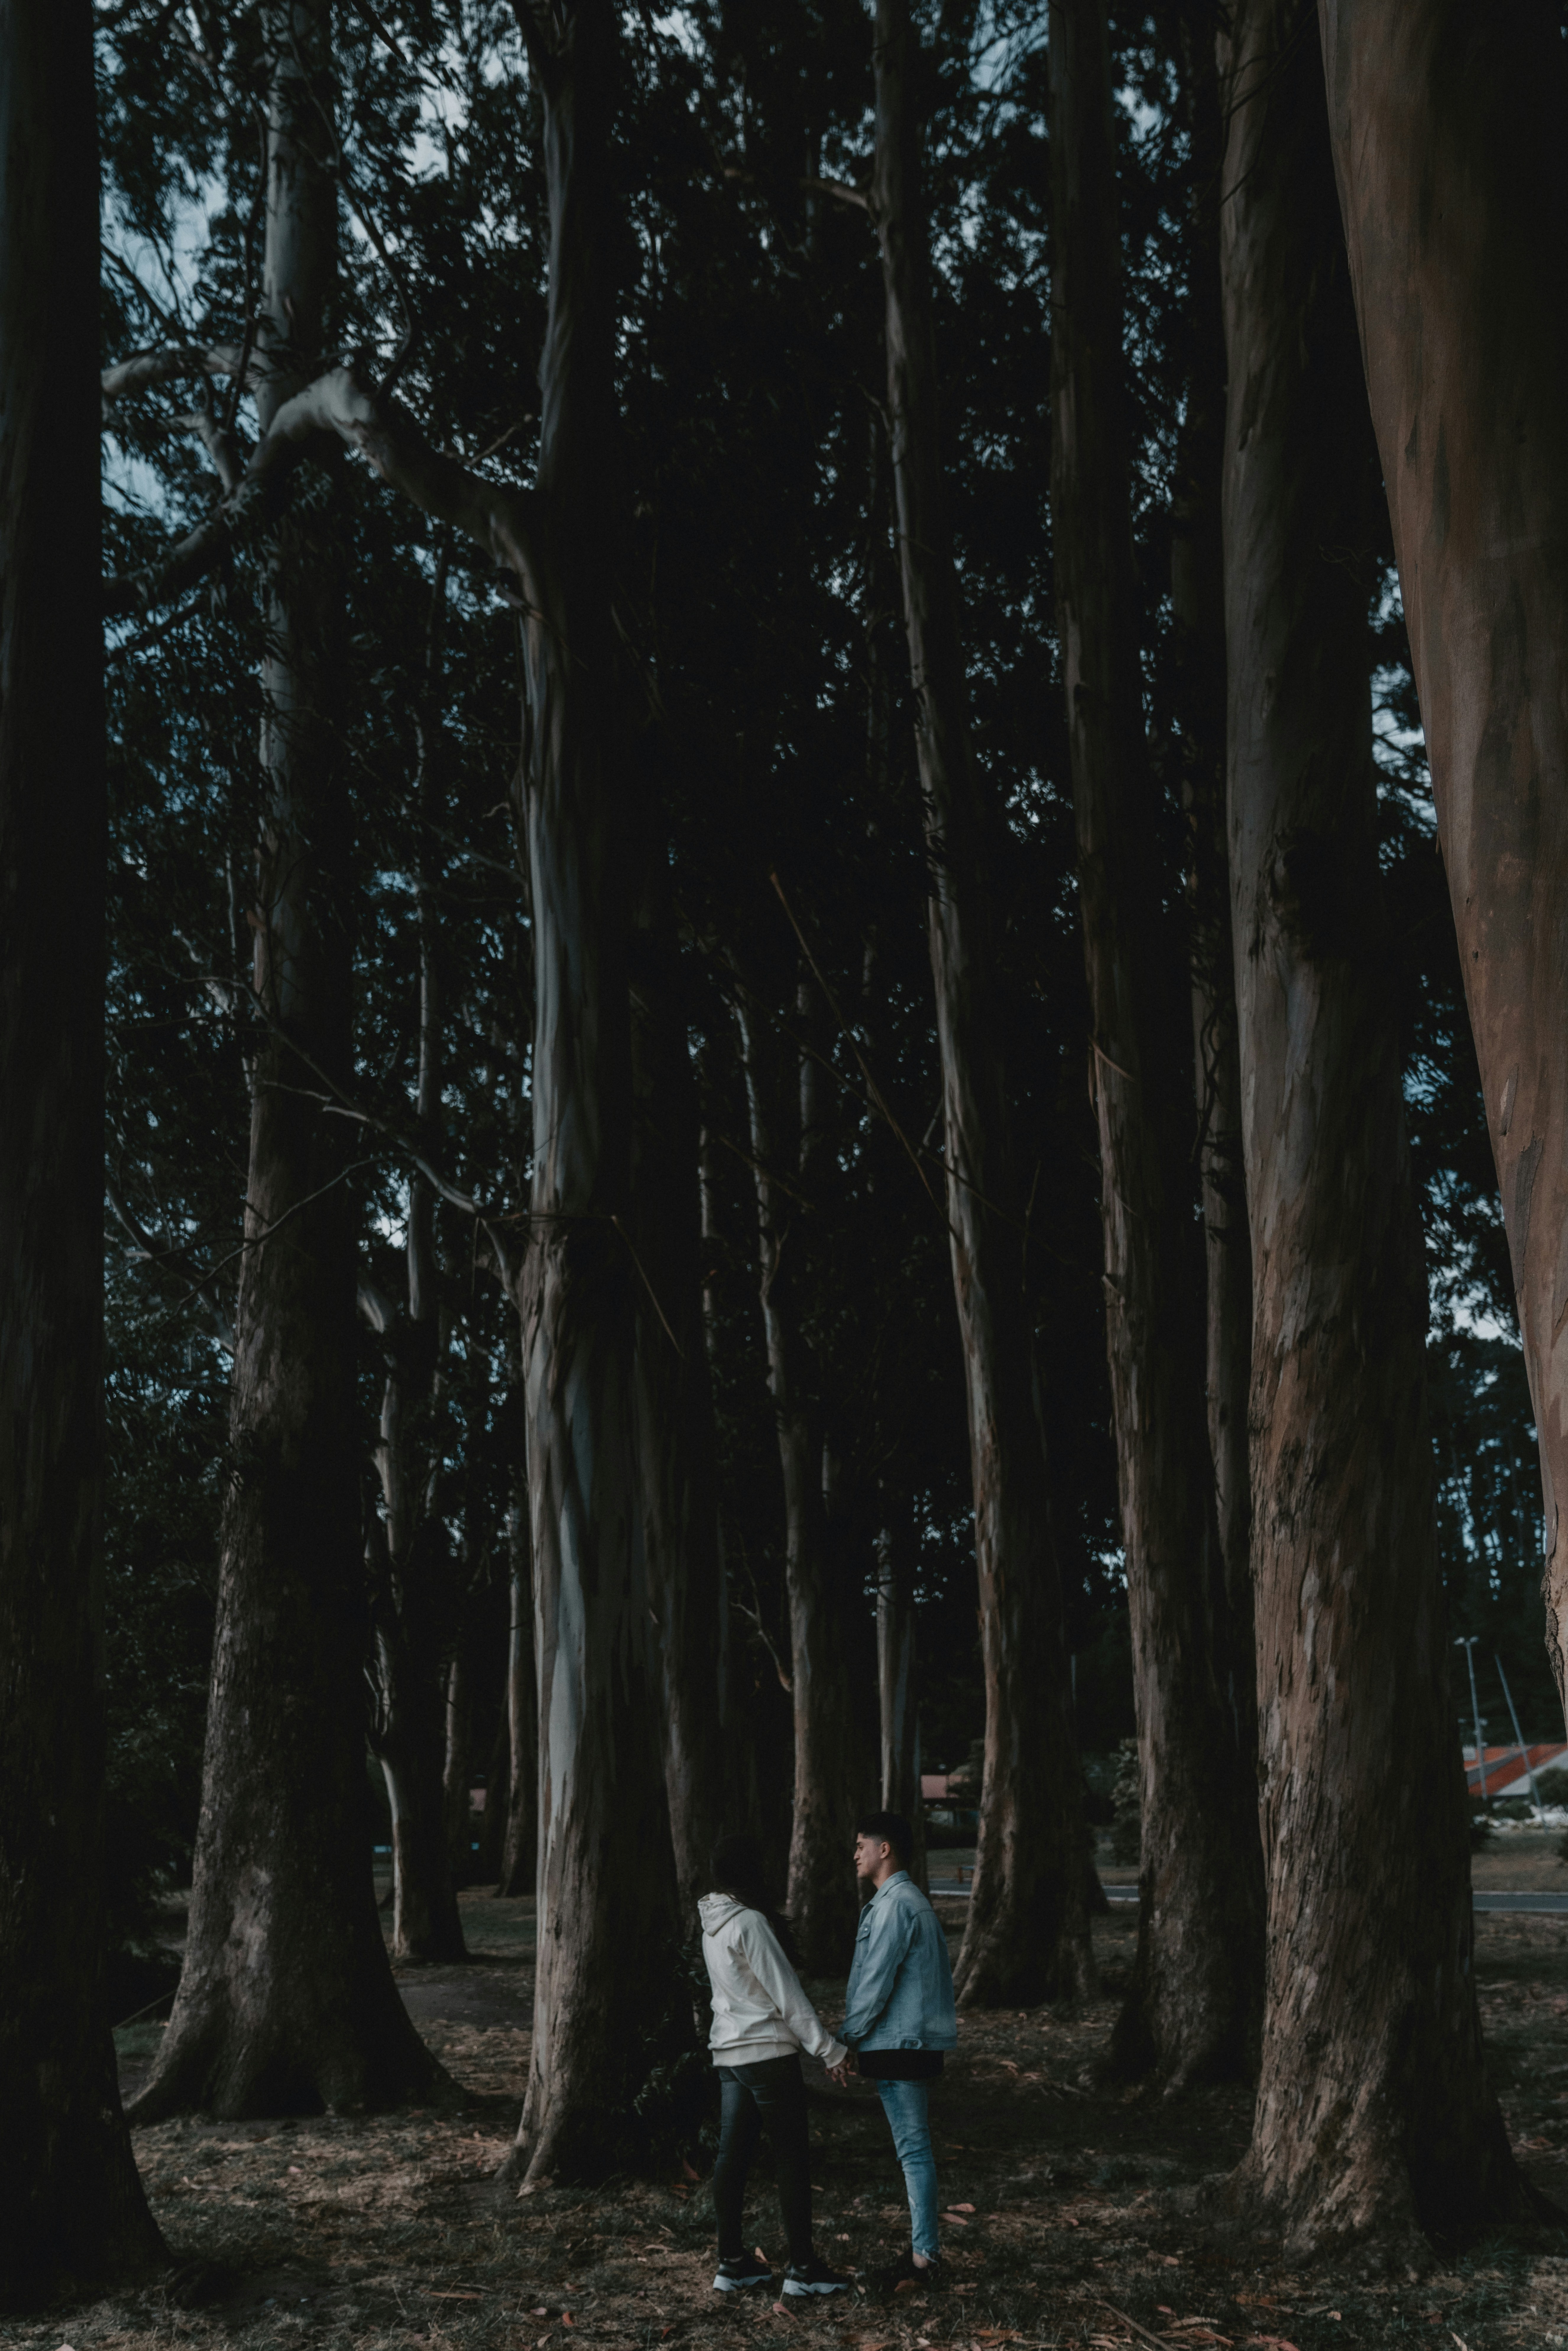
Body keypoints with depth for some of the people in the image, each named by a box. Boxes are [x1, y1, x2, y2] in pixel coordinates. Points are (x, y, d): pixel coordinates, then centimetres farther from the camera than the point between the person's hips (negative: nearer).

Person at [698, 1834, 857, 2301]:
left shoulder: (713, 1923, 9)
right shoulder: (750, 1923, -18)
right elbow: (786, 1995, -17)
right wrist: (830, 2050, -10)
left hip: (729, 2051, 9)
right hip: (767, 2052, -8)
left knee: (732, 2155, 10)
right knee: (792, 2157, 0)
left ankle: (732, 2263, 16)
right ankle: (802, 2270, 5)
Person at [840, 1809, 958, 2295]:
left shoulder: (895, 1905, -16)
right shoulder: (911, 1901, 16)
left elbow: (876, 1982, -19)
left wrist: (843, 2039, -9)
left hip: (900, 2045, -10)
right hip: (911, 2043, 10)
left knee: (913, 2148, -6)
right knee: (913, 2148, 14)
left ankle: (925, 2256, -3)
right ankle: (923, 2250, 19)